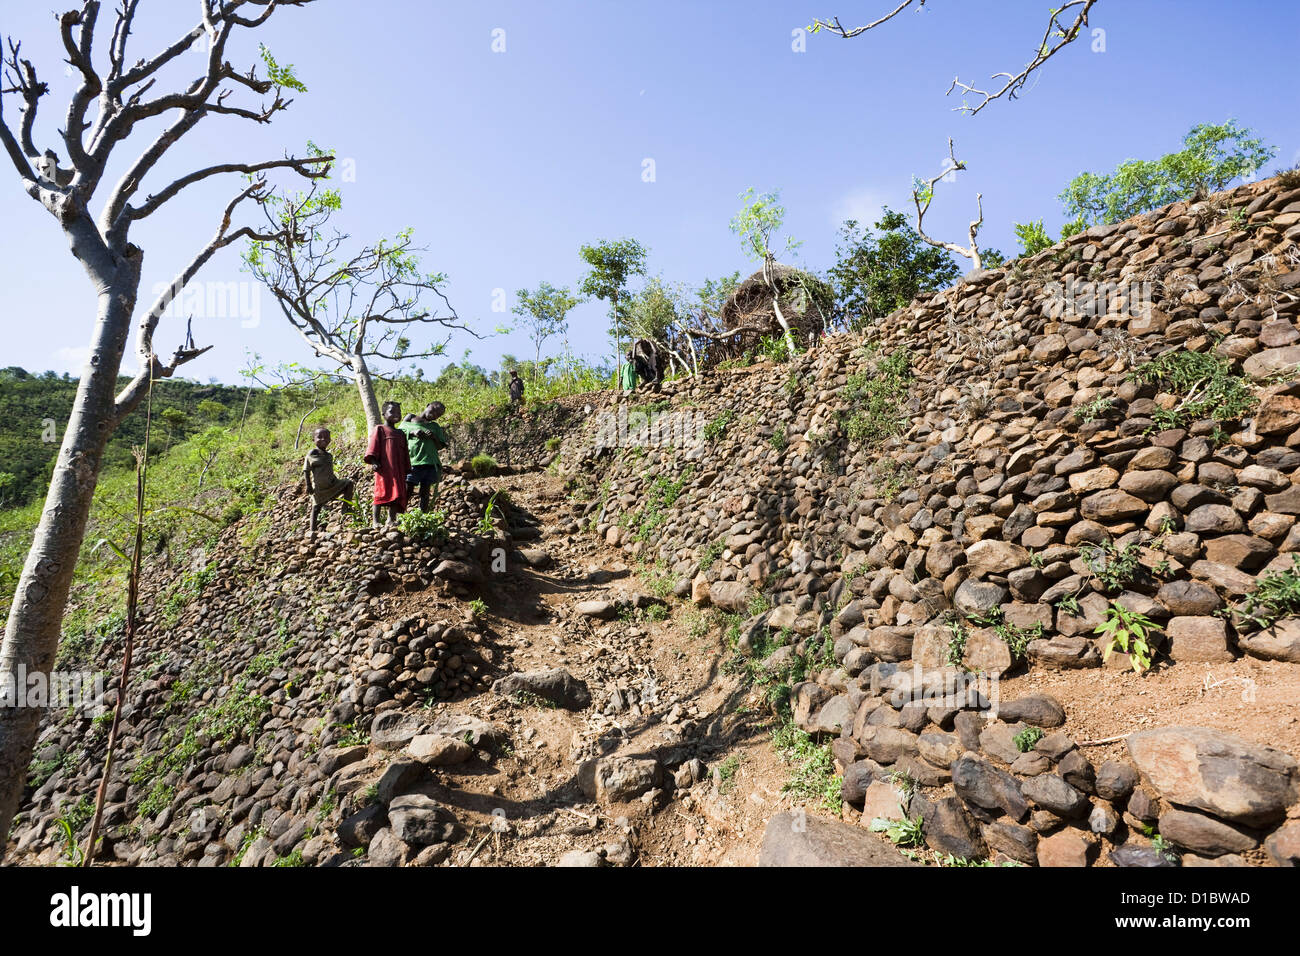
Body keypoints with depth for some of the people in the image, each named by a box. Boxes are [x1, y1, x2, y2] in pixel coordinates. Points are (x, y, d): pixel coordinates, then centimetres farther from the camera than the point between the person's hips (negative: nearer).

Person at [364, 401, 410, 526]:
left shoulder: (401, 434, 22)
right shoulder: (379, 429, 5)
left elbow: (405, 454, 22)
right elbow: (373, 447, -4)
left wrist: (406, 470, 17)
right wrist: (373, 462, -17)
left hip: (398, 471, 6)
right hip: (384, 469, -6)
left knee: (397, 494, 2)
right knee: (382, 492, -8)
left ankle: (392, 519, 8)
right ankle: (376, 521, -4)